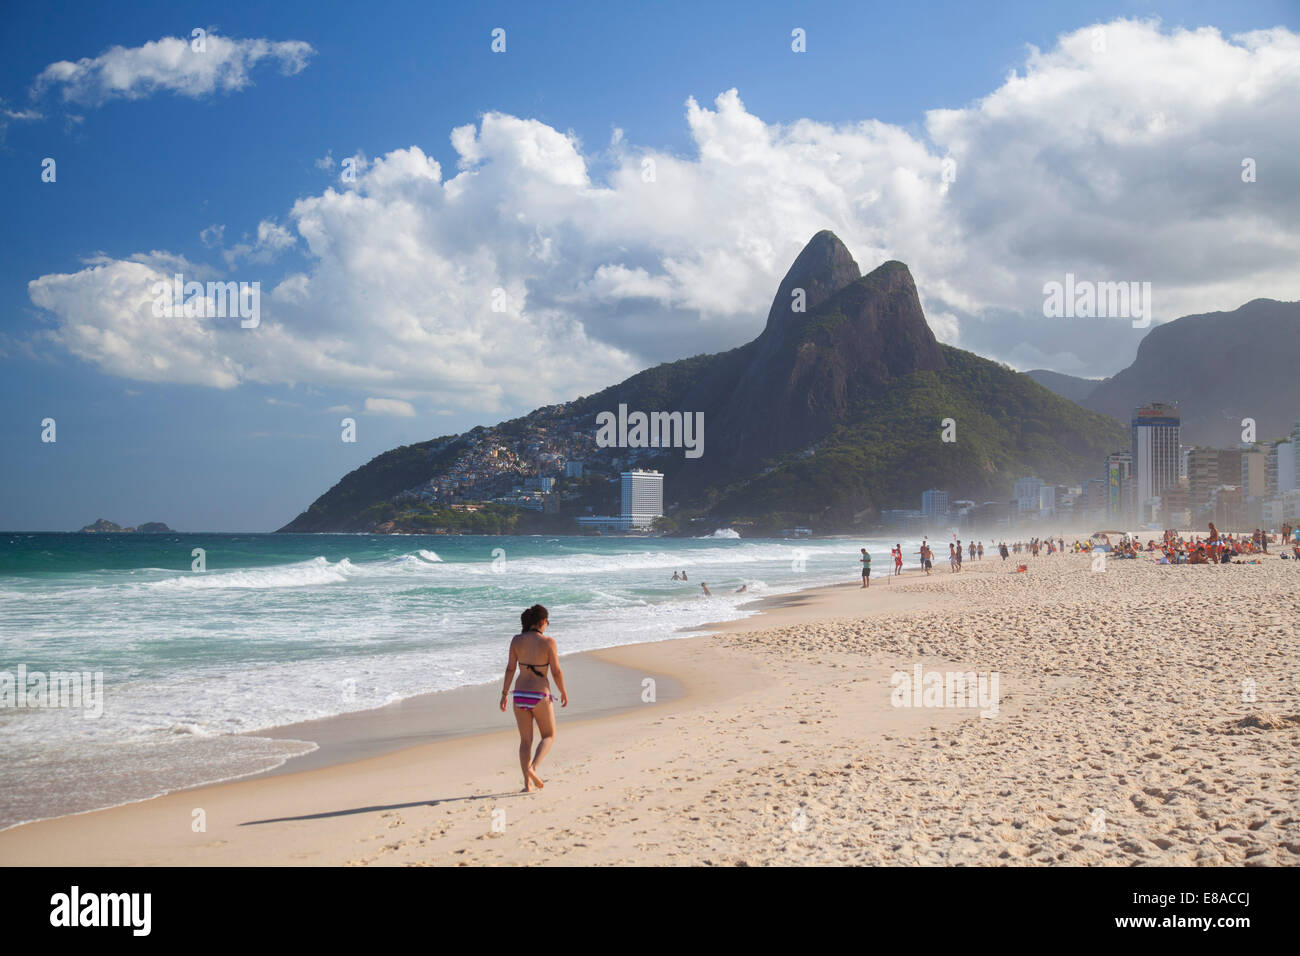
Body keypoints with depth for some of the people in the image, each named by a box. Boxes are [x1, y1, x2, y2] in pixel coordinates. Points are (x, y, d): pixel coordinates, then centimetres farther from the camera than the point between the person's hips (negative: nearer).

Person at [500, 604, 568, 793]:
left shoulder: (516, 640, -2)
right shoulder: (548, 642, -11)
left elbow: (510, 668, -2)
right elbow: (556, 671, -9)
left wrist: (504, 694, 5)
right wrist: (563, 692, 6)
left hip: (520, 694, 3)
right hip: (540, 696, -3)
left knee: (525, 740, 13)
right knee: (549, 737, 14)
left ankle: (527, 783, 7)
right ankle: (533, 768, -10)